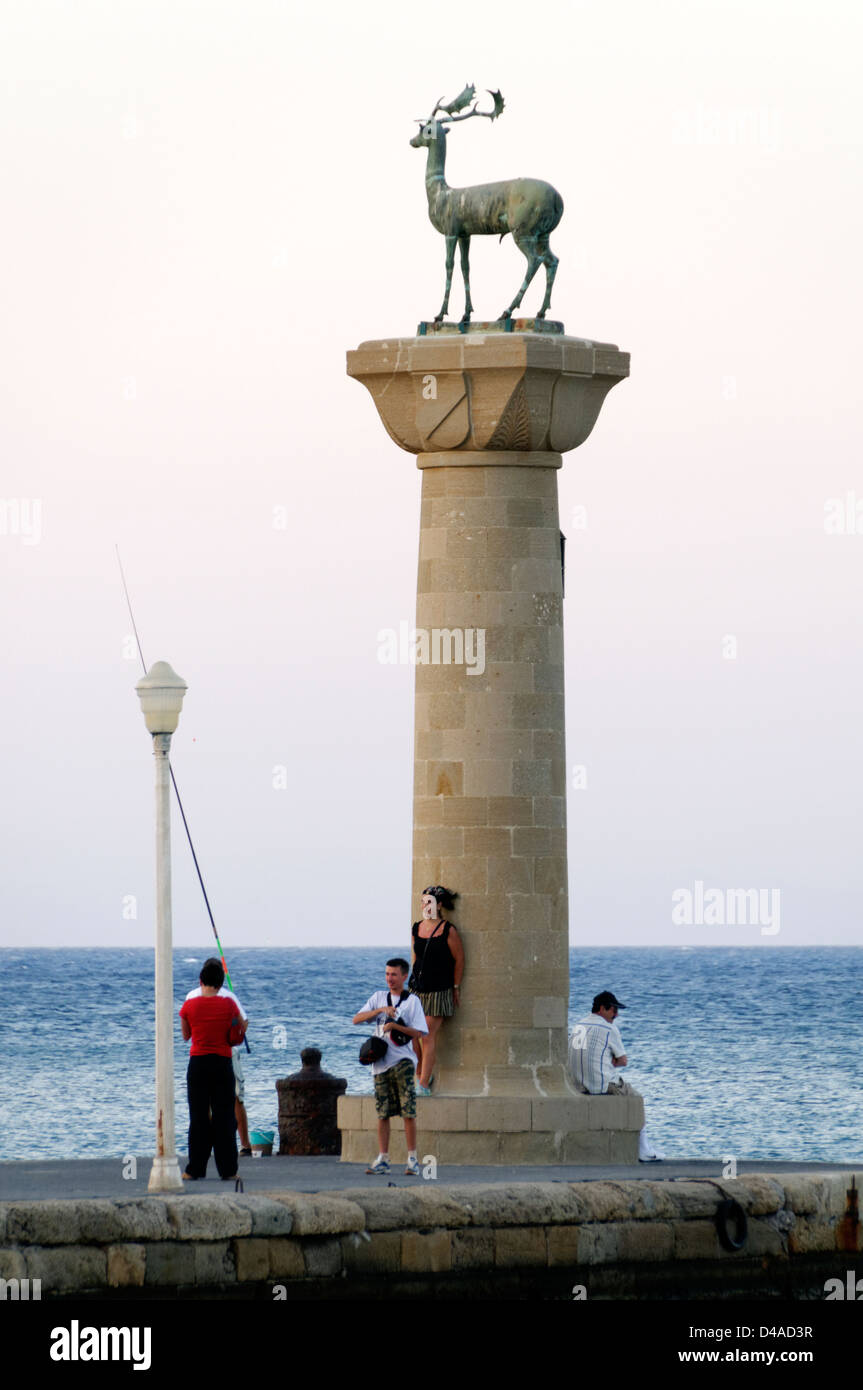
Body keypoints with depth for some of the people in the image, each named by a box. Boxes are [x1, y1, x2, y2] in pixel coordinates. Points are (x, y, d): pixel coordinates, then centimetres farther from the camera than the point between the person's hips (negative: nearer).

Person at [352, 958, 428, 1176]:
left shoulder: (412, 1001, 3)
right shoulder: (378, 997, 13)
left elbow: (419, 1032, -3)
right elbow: (357, 1019, 3)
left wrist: (395, 1026, -17)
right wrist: (380, 1010, -11)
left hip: (402, 1061, -4)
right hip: (381, 1062, 4)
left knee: (409, 1112, -8)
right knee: (382, 1113, 4)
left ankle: (412, 1159, -5)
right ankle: (383, 1160, 7)